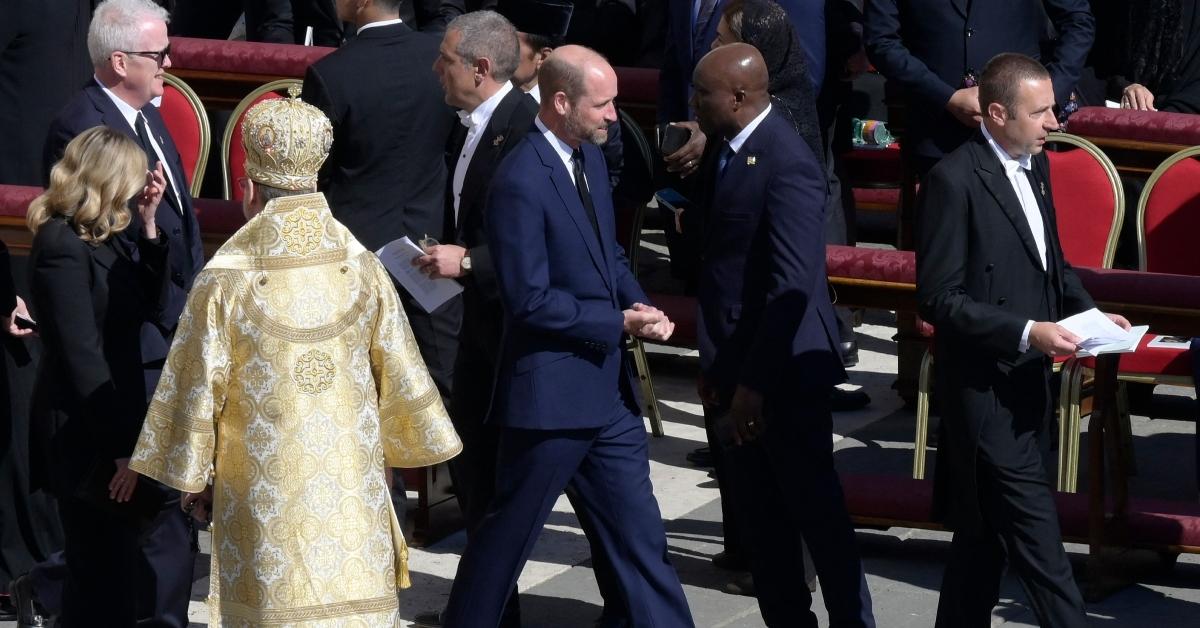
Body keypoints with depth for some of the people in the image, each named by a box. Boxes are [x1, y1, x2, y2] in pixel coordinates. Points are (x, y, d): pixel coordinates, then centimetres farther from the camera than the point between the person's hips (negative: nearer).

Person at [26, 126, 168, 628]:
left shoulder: (100, 236, 9)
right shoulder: (62, 245, -17)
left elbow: (143, 305, 19)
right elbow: (81, 356, -20)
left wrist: (148, 224, 8)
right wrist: (121, 447, -20)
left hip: (112, 429, 9)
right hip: (88, 441, -9)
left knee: (98, 582, 14)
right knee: (116, 584, -6)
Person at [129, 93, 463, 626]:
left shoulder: (224, 284, -12)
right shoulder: (363, 272, -3)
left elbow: (196, 390, -5)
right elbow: (401, 378, 5)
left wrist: (193, 478, 9)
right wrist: (410, 443, 21)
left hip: (268, 499, -2)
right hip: (354, 495, 3)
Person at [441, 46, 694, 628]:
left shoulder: (590, 157, 6)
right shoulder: (520, 181, -20)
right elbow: (530, 300, -21)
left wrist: (639, 304, -1)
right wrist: (619, 322, -16)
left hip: (608, 386, 8)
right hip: (551, 391, -8)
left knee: (639, 533, 11)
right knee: (508, 532, 7)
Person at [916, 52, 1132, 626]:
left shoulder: (1034, 167, 9)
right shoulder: (954, 181, -16)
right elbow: (939, 297, -17)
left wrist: (1089, 312, 4)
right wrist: (1026, 333, -23)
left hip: (1027, 384, 8)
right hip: (984, 390, -8)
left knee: (984, 535, 16)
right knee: (1037, 539, -8)